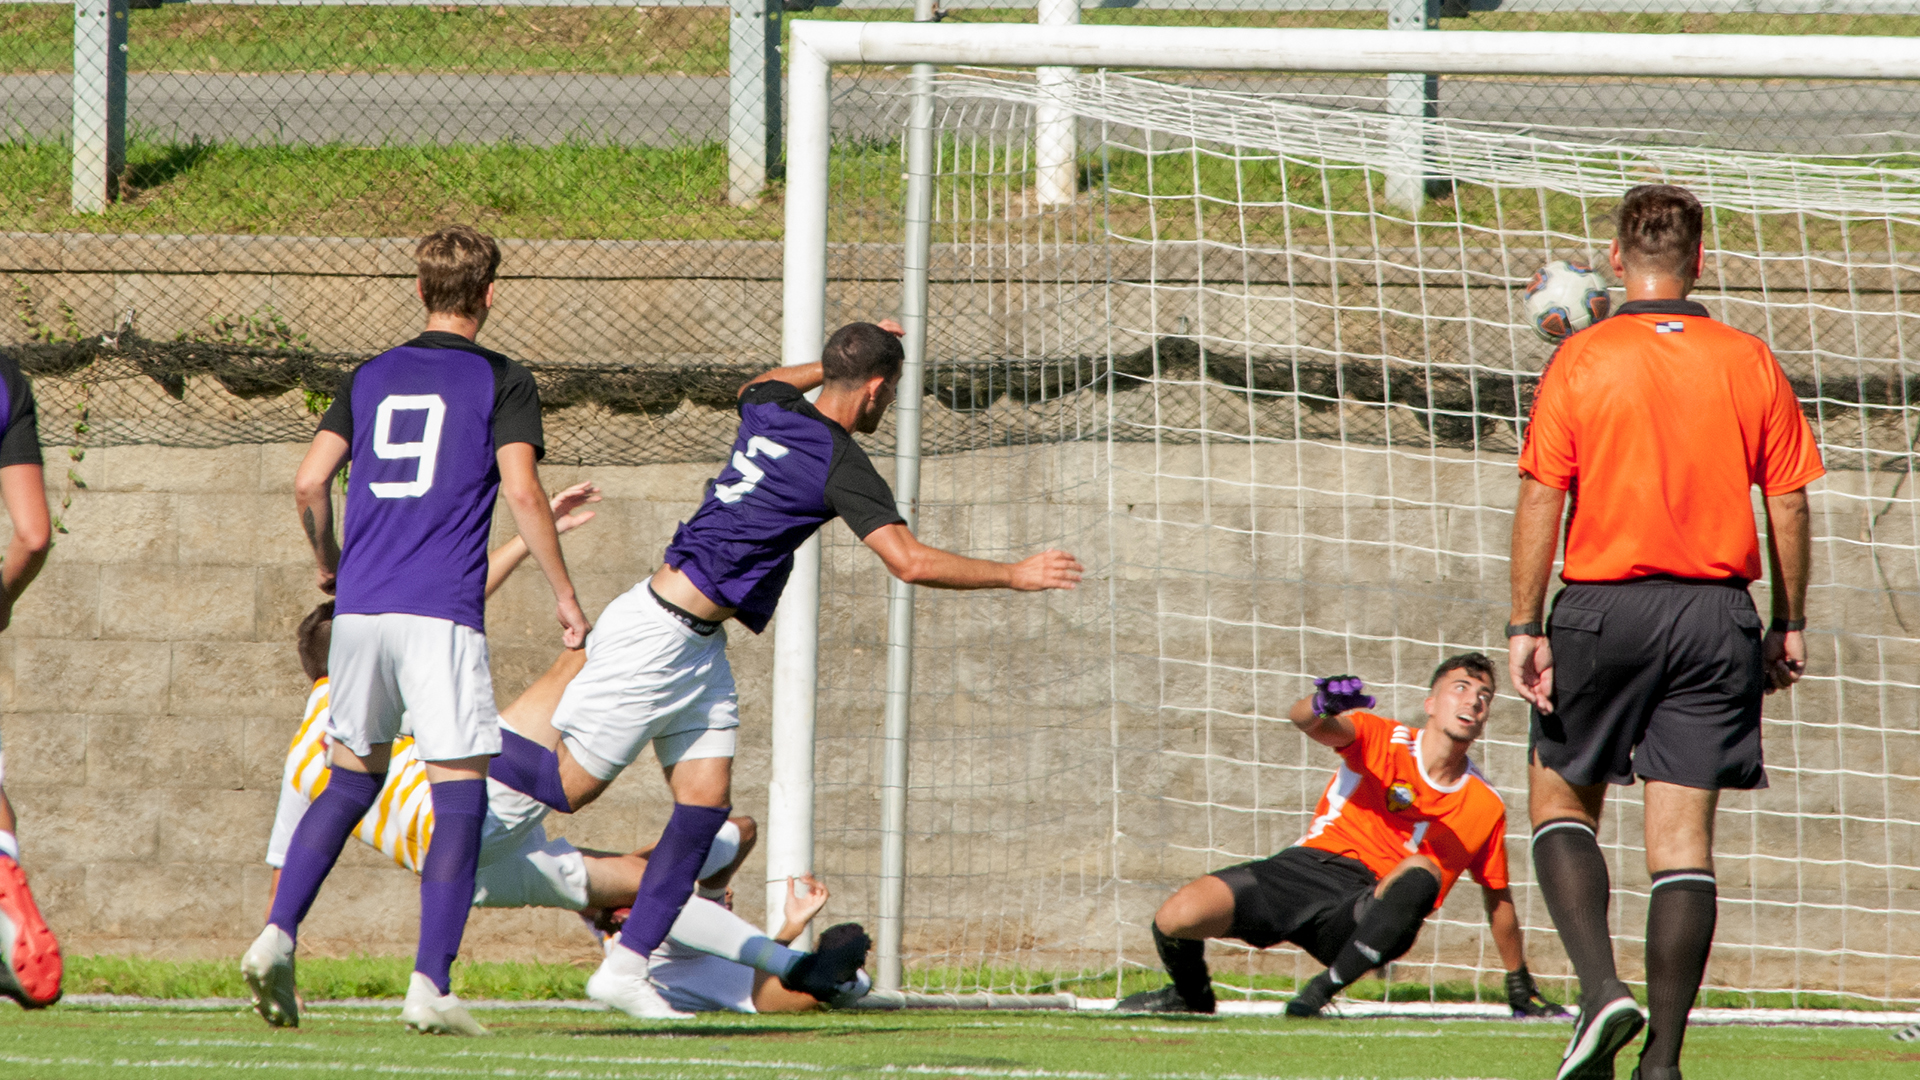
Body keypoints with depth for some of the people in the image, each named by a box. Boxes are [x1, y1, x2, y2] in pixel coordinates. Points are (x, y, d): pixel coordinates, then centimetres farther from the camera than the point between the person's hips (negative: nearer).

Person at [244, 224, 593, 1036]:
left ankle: (277, 938, 3)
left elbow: (310, 482, 8)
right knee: (460, 793, -1)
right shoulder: (502, 382, 1)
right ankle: (430, 985, -11)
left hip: (360, 606, 5)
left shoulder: (370, 378, 13)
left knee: (353, 778, 19)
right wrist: (565, 597, -4)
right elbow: (521, 491, -10)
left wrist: (328, 563, 25)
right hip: (442, 612, -5)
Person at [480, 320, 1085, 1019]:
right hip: (656, 638, -9)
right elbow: (910, 562, -25)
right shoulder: (839, 464, -18)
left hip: (696, 646, 9)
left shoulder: (773, 410, 6)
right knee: (569, 783, -3)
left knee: (706, 802, 3)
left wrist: (845, 356, 40)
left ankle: (625, 969, 2)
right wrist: (1016, 576, -17)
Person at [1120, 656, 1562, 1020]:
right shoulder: (1381, 740, -1)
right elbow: (1307, 720, -21)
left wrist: (1519, 986, 25)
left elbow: (1498, 898, 19)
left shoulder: (1486, 807, 6)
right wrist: (1322, 705, -47)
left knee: (1421, 872, -35)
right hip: (1305, 869, 0)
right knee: (1174, 919, -21)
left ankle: (1323, 990, -27)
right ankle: (1192, 996, 16)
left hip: (1370, 913, 0)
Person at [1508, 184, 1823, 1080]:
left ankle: (1601, 987, -7)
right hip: (1717, 614, 2)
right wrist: (1790, 624, 14)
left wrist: (1526, 626, -4)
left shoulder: (1581, 360, -5)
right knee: (1683, 836, 4)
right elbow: (1788, 503, 5)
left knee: (1559, 798, 15)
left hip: (1605, 605, -2)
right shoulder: (1750, 364, 2)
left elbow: (1541, 499, -7)